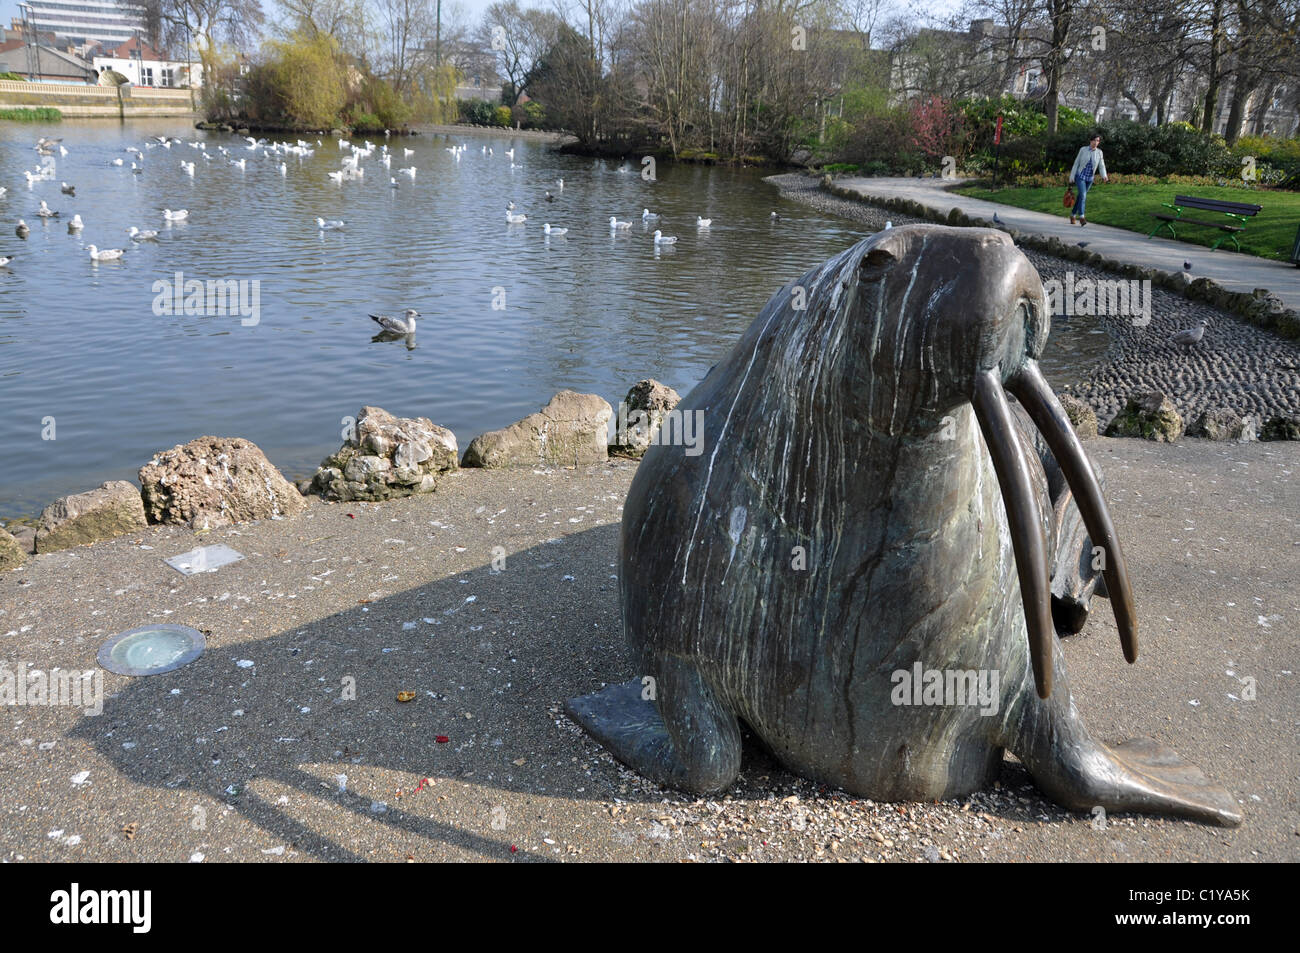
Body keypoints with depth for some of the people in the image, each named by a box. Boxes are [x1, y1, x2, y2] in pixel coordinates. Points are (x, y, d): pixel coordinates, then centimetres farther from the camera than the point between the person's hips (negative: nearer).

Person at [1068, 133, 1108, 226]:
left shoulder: (1099, 152, -1)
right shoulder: (1083, 149, -6)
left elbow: (1101, 166, -4)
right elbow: (1076, 163, -3)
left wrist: (1104, 176, -22)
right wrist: (1072, 177, -6)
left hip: (1090, 178, 3)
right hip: (1080, 176, -3)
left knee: (1081, 197, 12)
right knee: (1083, 195, -20)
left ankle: (1073, 214, 32)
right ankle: (1082, 218, -21)